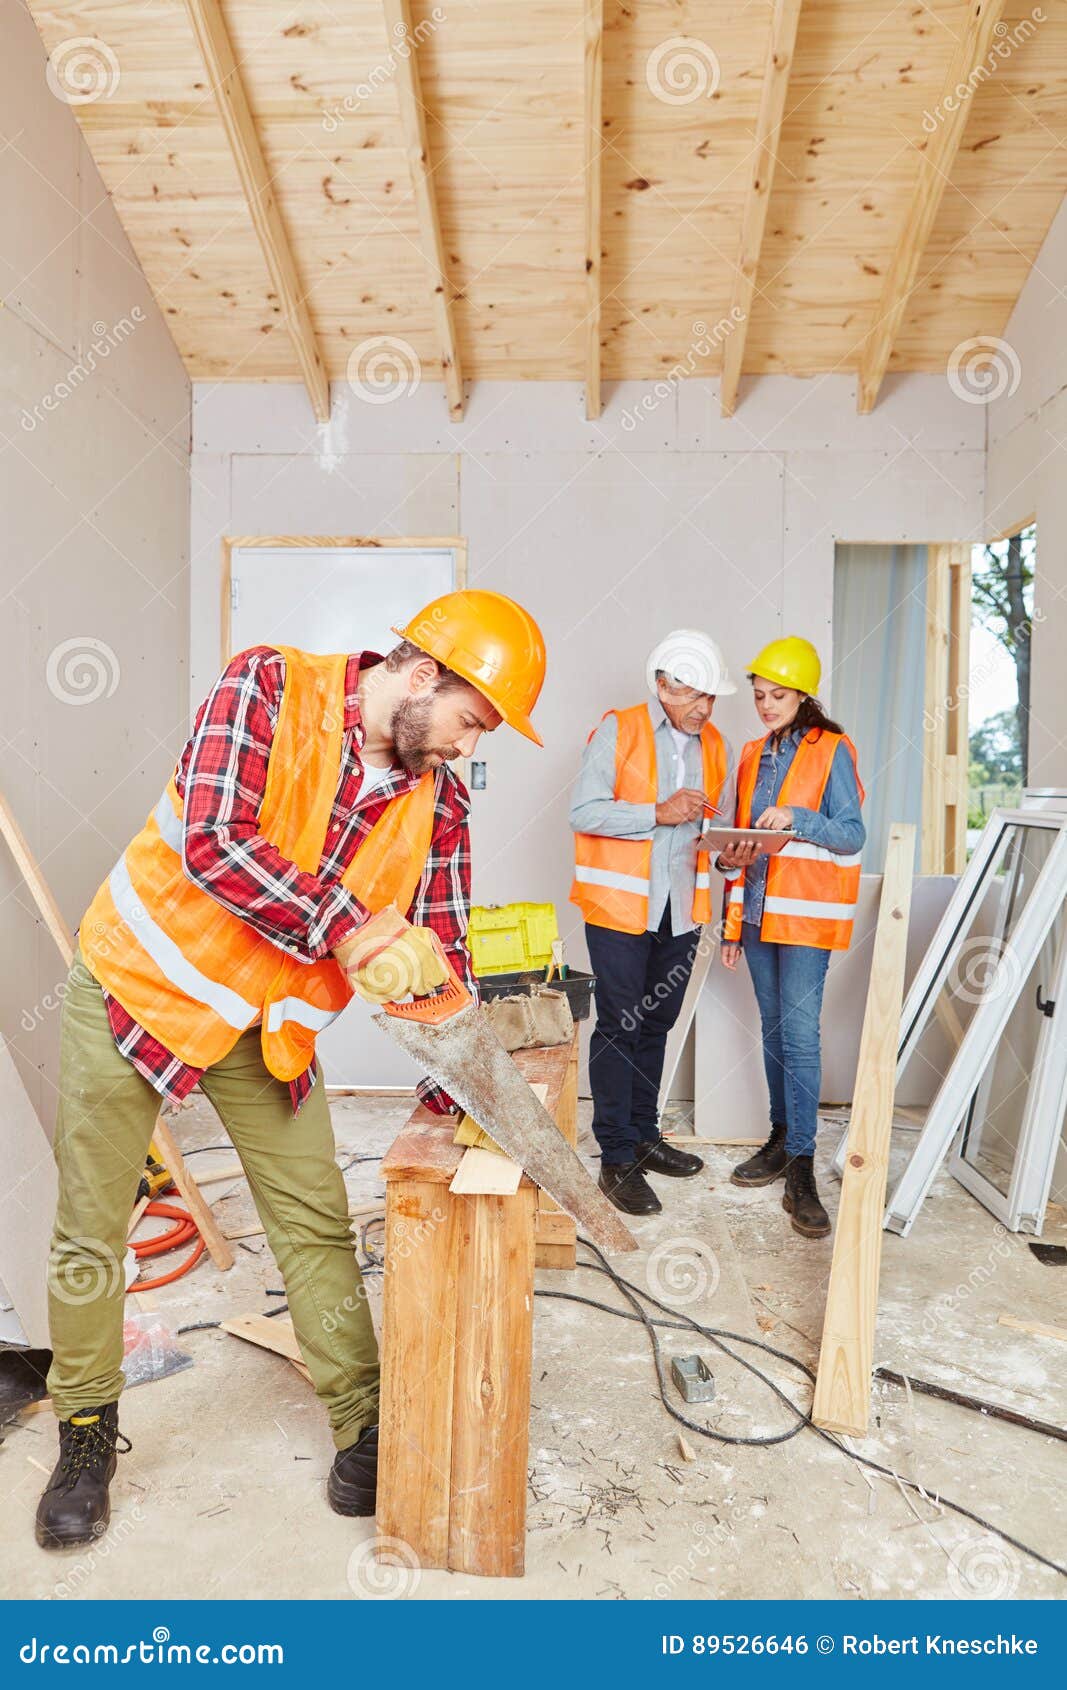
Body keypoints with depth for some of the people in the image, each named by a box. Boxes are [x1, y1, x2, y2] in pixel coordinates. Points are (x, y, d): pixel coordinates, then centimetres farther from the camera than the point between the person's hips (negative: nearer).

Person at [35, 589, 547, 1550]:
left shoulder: (438, 801, -7)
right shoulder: (269, 687, -21)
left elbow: (442, 956, -4)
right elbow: (214, 843, -32)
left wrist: (454, 1093, -11)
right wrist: (352, 933, -31)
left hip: (264, 1024, 3)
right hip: (137, 981, -3)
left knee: (317, 1224, 5)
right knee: (91, 1233, 9)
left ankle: (364, 1426, 23)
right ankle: (88, 1436, 32)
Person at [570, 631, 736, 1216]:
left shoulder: (715, 745, 11)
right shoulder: (617, 731, -6)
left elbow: (721, 821, 18)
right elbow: (584, 812, -14)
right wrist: (658, 814, -21)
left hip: (681, 910, 6)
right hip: (620, 905, -5)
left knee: (655, 1025, 16)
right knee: (619, 1028, -2)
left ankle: (644, 1135, 30)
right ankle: (617, 1159, 7)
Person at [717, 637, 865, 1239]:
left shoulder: (831, 750, -4)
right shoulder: (754, 755, 15)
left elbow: (853, 834, -10)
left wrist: (795, 819, -23)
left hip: (807, 913, -6)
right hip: (758, 911, 6)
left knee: (800, 1033, -10)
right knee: (773, 1028, 12)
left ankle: (801, 1172, -5)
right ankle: (782, 1140, 23)